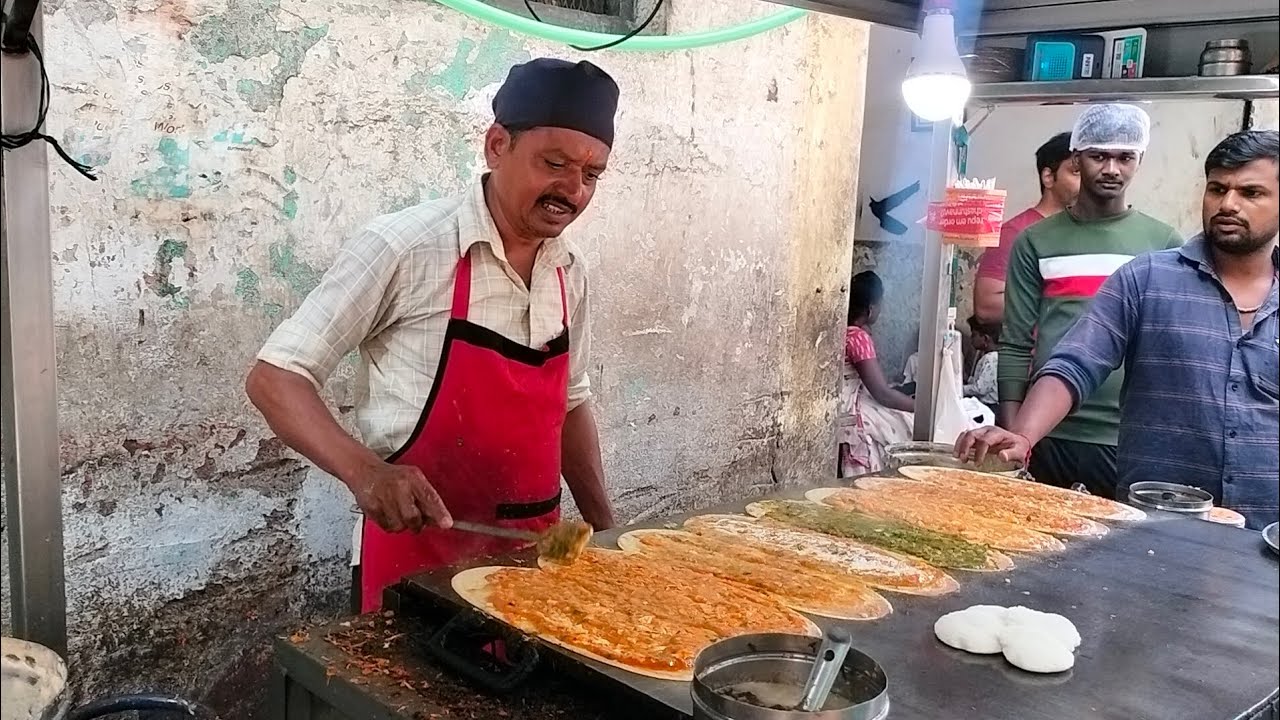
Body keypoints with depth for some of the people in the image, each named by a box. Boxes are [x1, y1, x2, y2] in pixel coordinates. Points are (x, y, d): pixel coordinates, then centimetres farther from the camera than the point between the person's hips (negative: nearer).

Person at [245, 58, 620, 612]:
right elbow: (275, 378, -13)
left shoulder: (571, 272, 3)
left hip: (533, 548, 6)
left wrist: (605, 527, 9)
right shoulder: (403, 246, -16)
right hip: (417, 548, -6)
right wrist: (364, 471, -28)